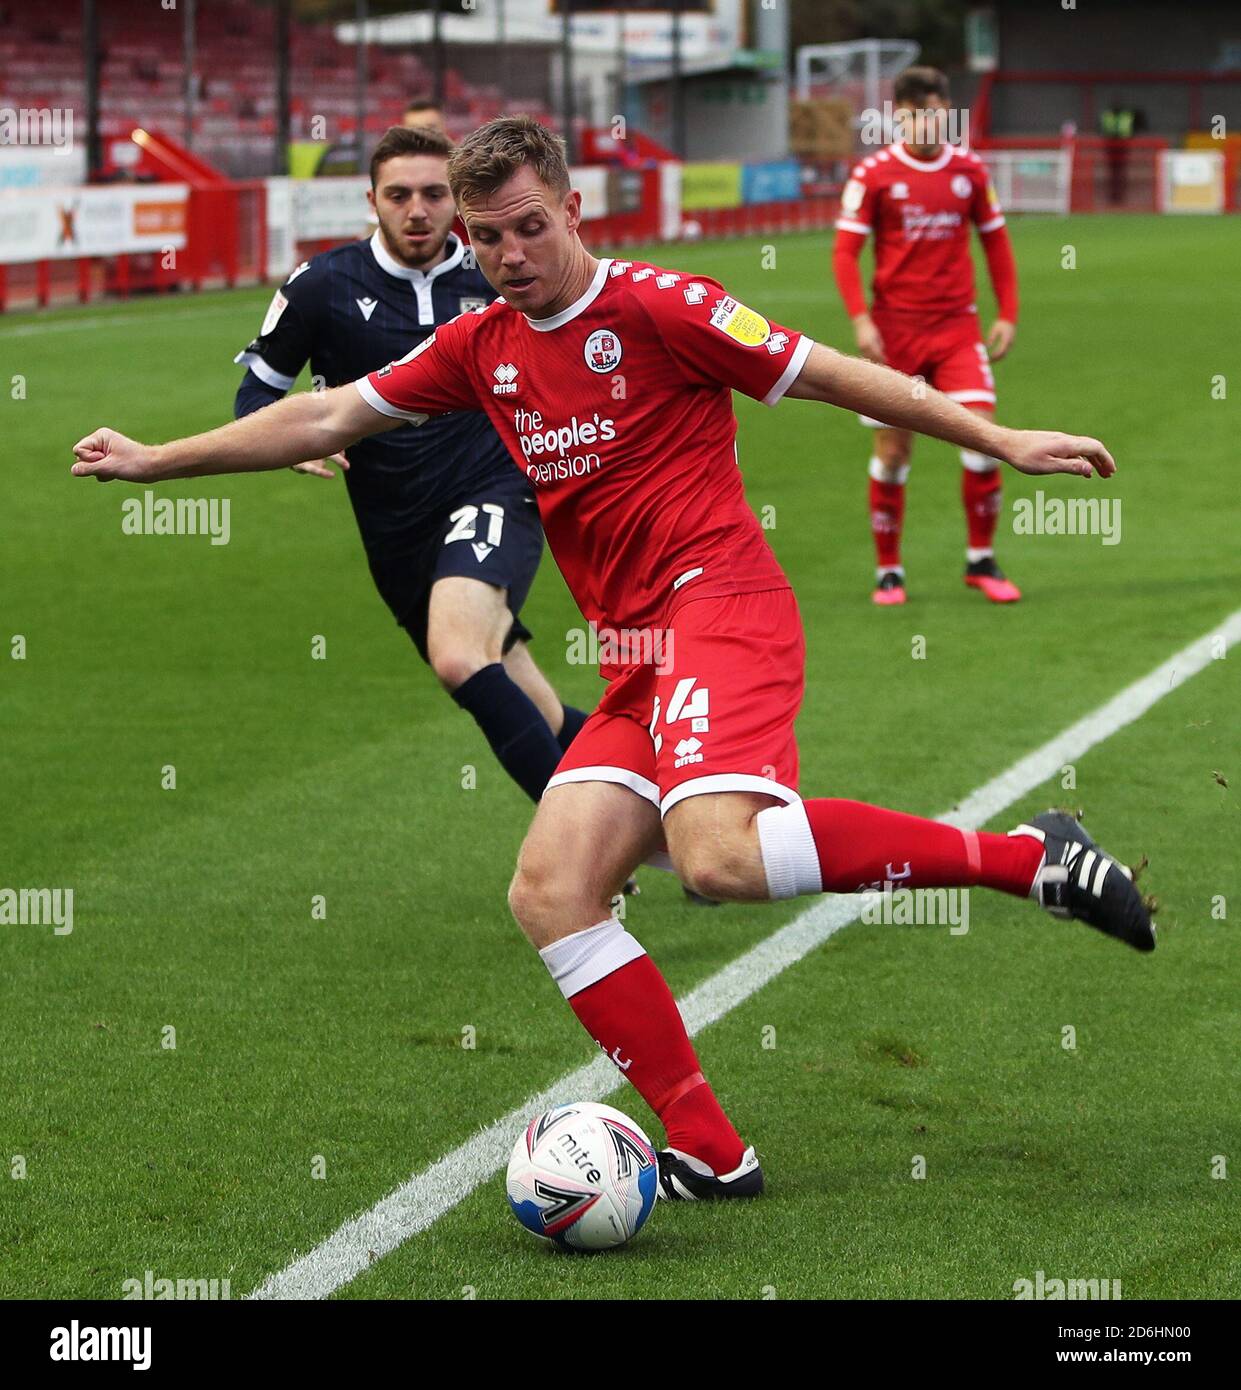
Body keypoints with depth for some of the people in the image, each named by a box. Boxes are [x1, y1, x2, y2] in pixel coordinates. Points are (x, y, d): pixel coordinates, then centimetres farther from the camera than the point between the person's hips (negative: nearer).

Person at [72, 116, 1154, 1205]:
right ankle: (709, 1153, -5)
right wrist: (155, 460, 23)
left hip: (719, 603, -8)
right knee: (549, 894, -7)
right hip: (636, 665, 8)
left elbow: (833, 376, -2)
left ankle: (1028, 856, -22)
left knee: (720, 855, -32)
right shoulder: (482, 349, 17)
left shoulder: (654, 306, -3)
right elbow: (328, 419, 23)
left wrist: (1002, 442, -4)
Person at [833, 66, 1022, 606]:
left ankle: (981, 560, 6)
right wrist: (860, 319, -15)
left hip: (957, 326, 2)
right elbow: (845, 251, -3)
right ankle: (888, 570, 13)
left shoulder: (970, 170, 4)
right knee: (892, 450, 1)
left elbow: (995, 241, 14)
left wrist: (1008, 313, 7)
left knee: (981, 434, -9)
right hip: (895, 328, -2)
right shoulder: (874, 174, -4)